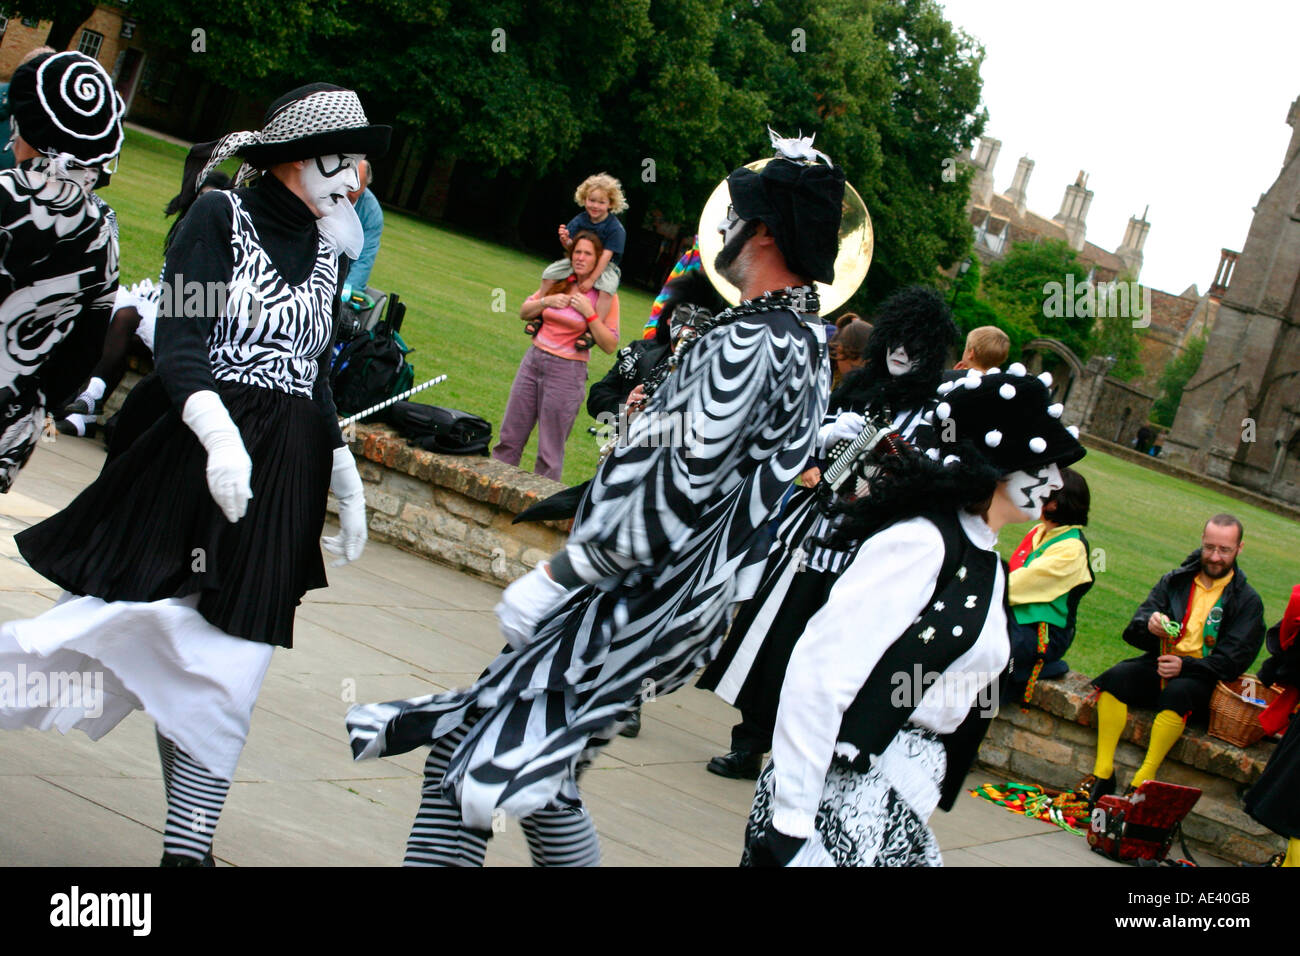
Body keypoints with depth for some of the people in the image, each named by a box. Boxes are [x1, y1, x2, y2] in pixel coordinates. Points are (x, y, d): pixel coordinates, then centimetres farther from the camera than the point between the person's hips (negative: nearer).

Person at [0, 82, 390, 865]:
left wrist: (347, 478, 16)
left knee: (222, 682, 2)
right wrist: (220, 433, -28)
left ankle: (188, 850, 5)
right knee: (131, 624, -10)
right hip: (197, 453, -5)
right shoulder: (220, 218, -2)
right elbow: (177, 343, -12)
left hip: (284, 480, 5)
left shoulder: (328, 250, 15)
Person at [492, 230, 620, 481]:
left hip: (566, 371, -5)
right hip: (533, 360, 5)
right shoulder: (558, 282, 8)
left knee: (550, 451, -1)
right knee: (510, 437, 9)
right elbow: (524, 312, 15)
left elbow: (610, 345, -10)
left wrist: (589, 313, -19)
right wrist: (546, 301, -4)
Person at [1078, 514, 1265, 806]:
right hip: (1160, 664, 3)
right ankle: (1102, 773, -27)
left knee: (1178, 693, -37)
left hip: (1201, 678, -3)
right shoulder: (1175, 581, 12)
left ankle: (1143, 781, -34)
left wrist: (1184, 665, -19)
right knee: (1115, 677, -26)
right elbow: (1134, 631, 5)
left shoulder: (1247, 601, 4)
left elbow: (1234, 659, -6)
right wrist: (1149, 625, -21)